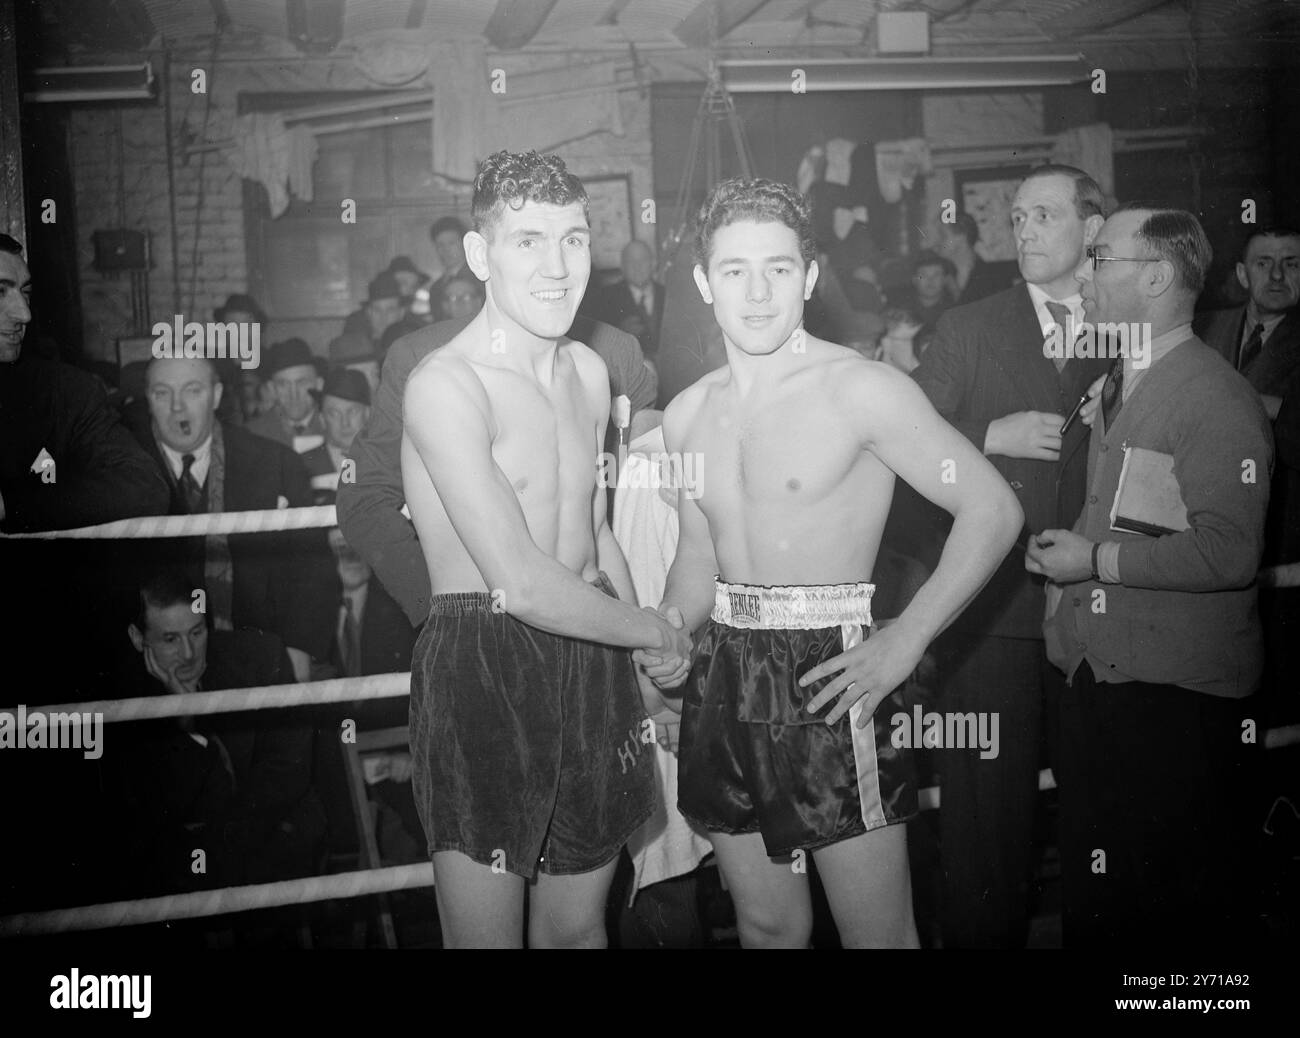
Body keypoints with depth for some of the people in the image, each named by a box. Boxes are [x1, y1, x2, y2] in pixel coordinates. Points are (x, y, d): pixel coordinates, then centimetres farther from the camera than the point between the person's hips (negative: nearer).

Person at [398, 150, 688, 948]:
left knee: (580, 926, 19)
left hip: (595, 660, 7)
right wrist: (658, 632, -7)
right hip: (482, 668, -7)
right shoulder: (446, 384, -16)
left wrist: (649, 675, 15)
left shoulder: (589, 371, 10)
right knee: (487, 935, 4)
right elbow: (525, 585, -22)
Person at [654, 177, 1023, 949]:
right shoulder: (688, 414, 9)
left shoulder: (863, 389, -10)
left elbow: (993, 510, -11)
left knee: (879, 933, 3)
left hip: (826, 678, -5)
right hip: (723, 682, 5)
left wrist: (903, 645, -15)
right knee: (767, 926, 16)